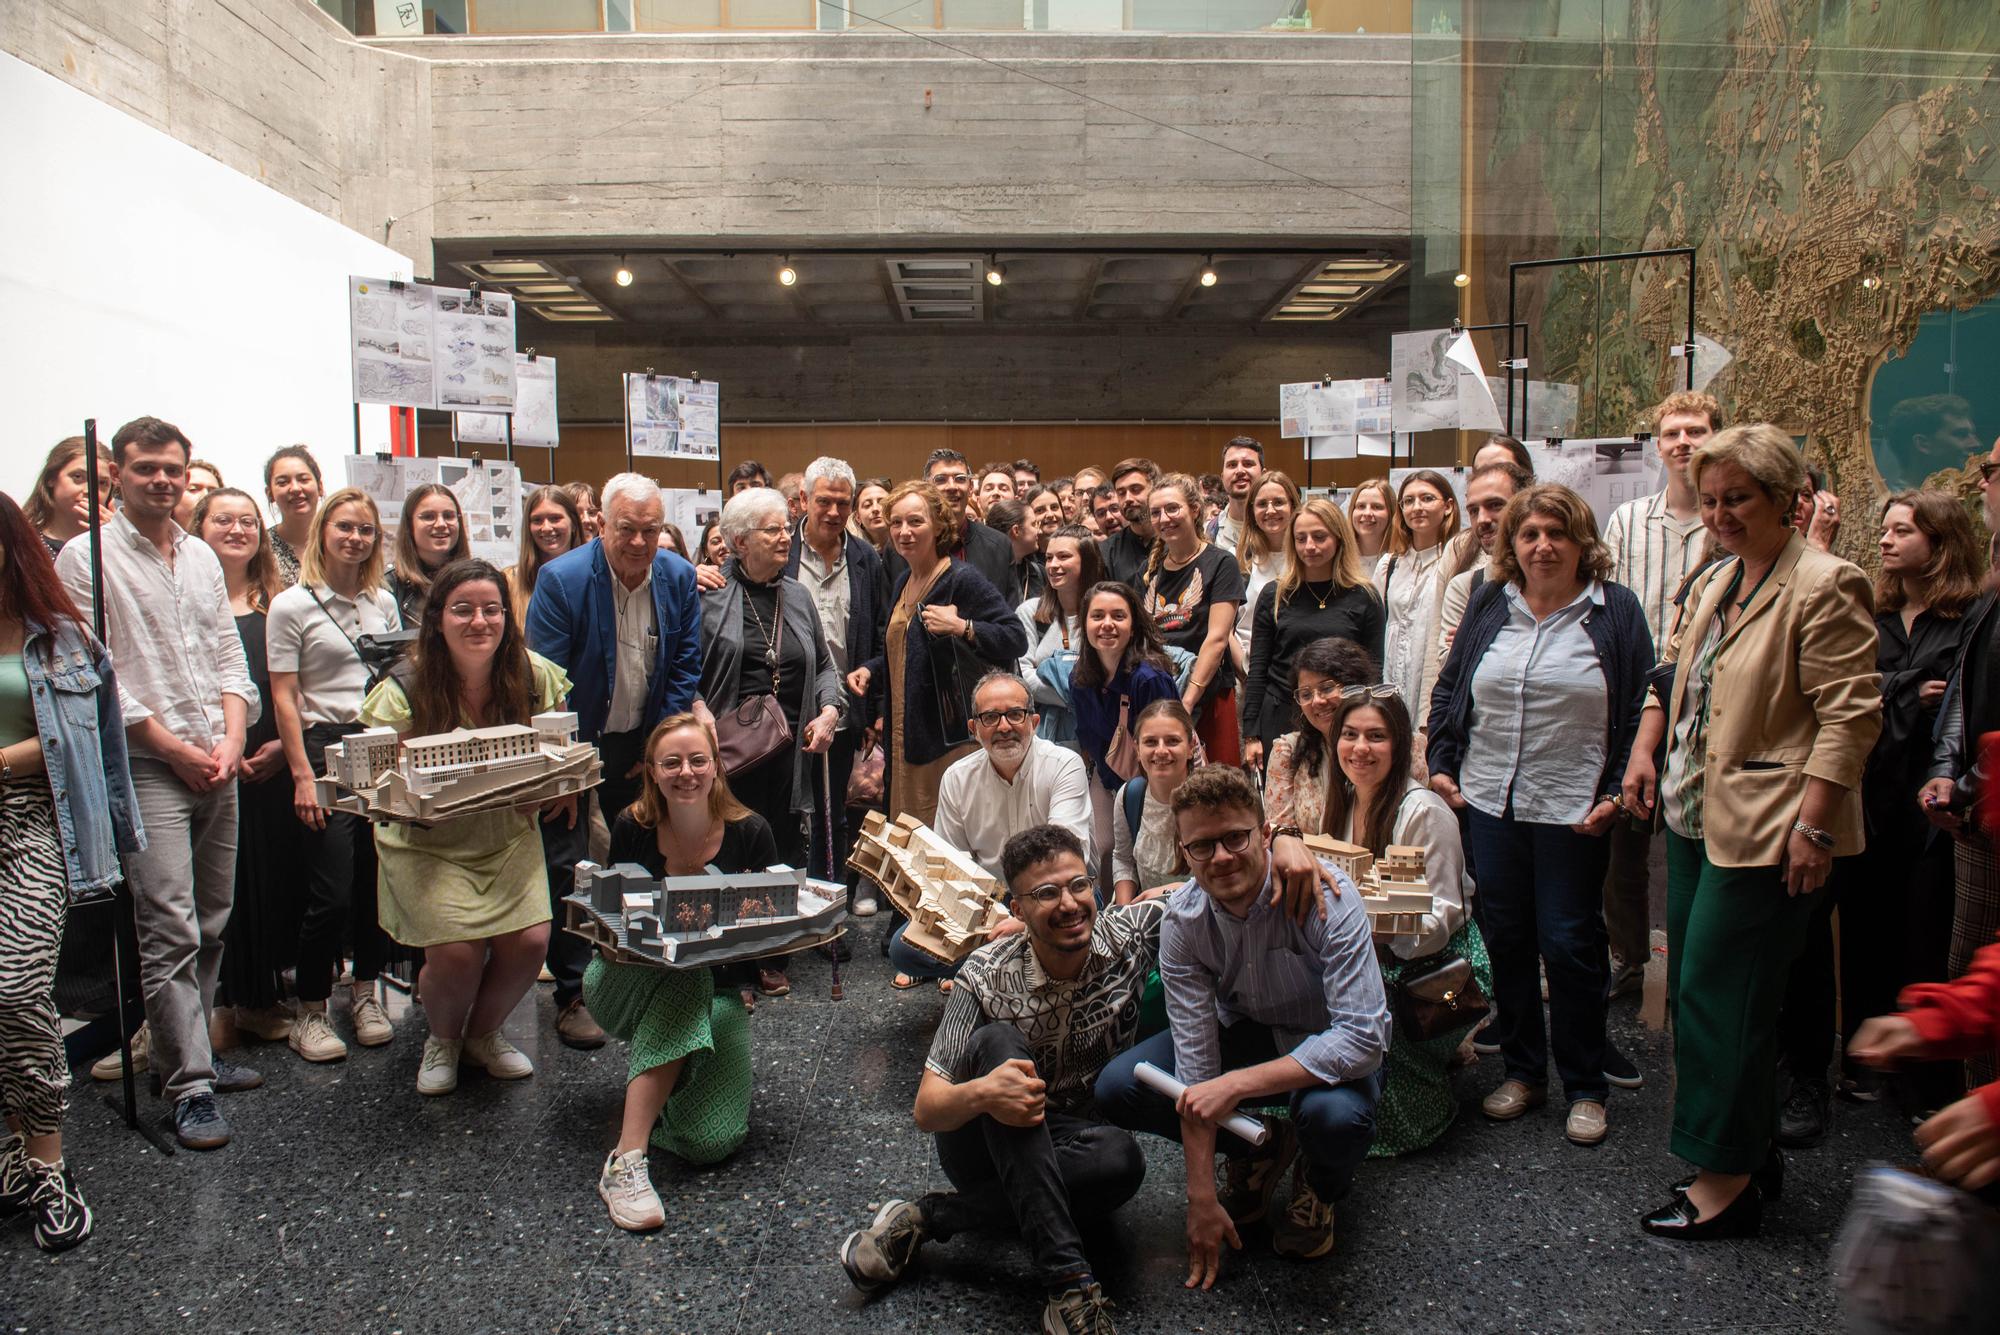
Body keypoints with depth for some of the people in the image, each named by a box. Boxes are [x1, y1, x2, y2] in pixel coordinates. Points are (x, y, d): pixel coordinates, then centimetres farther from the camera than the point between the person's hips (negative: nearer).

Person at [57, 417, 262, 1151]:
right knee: (170, 929, -9)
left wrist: (232, 737, -1)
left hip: (218, 765, 6)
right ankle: (190, 1085, -3)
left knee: (211, 922, 11)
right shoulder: (86, 559, -4)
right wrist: (175, 747, -10)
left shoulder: (202, 558, 15)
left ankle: (181, 1049, 25)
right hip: (145, 767, -6)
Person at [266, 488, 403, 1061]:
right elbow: (284, 696, -6)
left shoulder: (383, 601, 12)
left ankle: (366, 993, 23)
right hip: (323, 748, -5)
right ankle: (311, 1012, 10)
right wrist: (303, 776, -11)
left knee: (380, 880, 6)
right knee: (332, 891, -6)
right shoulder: (292, 605, -3)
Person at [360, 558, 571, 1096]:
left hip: (510, 835, 3)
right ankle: (442, 1040, 19)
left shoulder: (534, 676, -7)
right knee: (456, 951, -18)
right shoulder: (404, 690, -15)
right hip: (429, 843, -3)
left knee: (530, 941, -13)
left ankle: (484, 1033, 20)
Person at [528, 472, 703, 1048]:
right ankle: (573, 994, 11)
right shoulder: (562, 578, -17)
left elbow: (685, 666, 4)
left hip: (642, 748, 4)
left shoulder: (678, 577, -4)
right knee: (569, 869, -1)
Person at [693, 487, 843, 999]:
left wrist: (829, 711, 3)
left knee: (787, 850, 8)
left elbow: (823, 665, 19)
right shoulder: (710, 596, -2)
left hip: (792, 747, 5)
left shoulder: (798, 596, 15)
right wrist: (700, 712, -16)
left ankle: (773, 958, 21)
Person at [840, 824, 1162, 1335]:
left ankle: (928, 1217, -21)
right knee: (996, 1040, -33)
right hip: (985, 1142, -1)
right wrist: (981, 1095, -43)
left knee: (1123, 1160, -35)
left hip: (1066, 1151, 2)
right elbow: (927, 1110, -21)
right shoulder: (988, 975, -19)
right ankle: (1067, 1280, -37)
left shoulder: (1129, 937, -13)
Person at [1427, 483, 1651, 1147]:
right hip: (1490, 800, 4)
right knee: (1505, 938, 10)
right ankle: (1522, 1071, 25)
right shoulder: (1489, 604, 7)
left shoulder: (1615, 610, -2)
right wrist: (1441, 764, 6)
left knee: (1569, 944, 2)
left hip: (1573, 810, -3)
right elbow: (1449, 688, 13)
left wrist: (1617, 794, -9)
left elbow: (1640, 707, -3)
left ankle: (1585, 1087, 18)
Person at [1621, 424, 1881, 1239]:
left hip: (1764, 828, -9)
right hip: (1694, 815, 9)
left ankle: (1726, 1181, 8)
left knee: (1718, 993, -5)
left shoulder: (1823, 587, -12)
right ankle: (1751, 1147, 28)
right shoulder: (1712, 583, 13)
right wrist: (1645, 749, 8)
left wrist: (1813, 824, -19)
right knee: (1696, 988, 13)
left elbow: (1850, 718, -16)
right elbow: (1674, 676, 23)